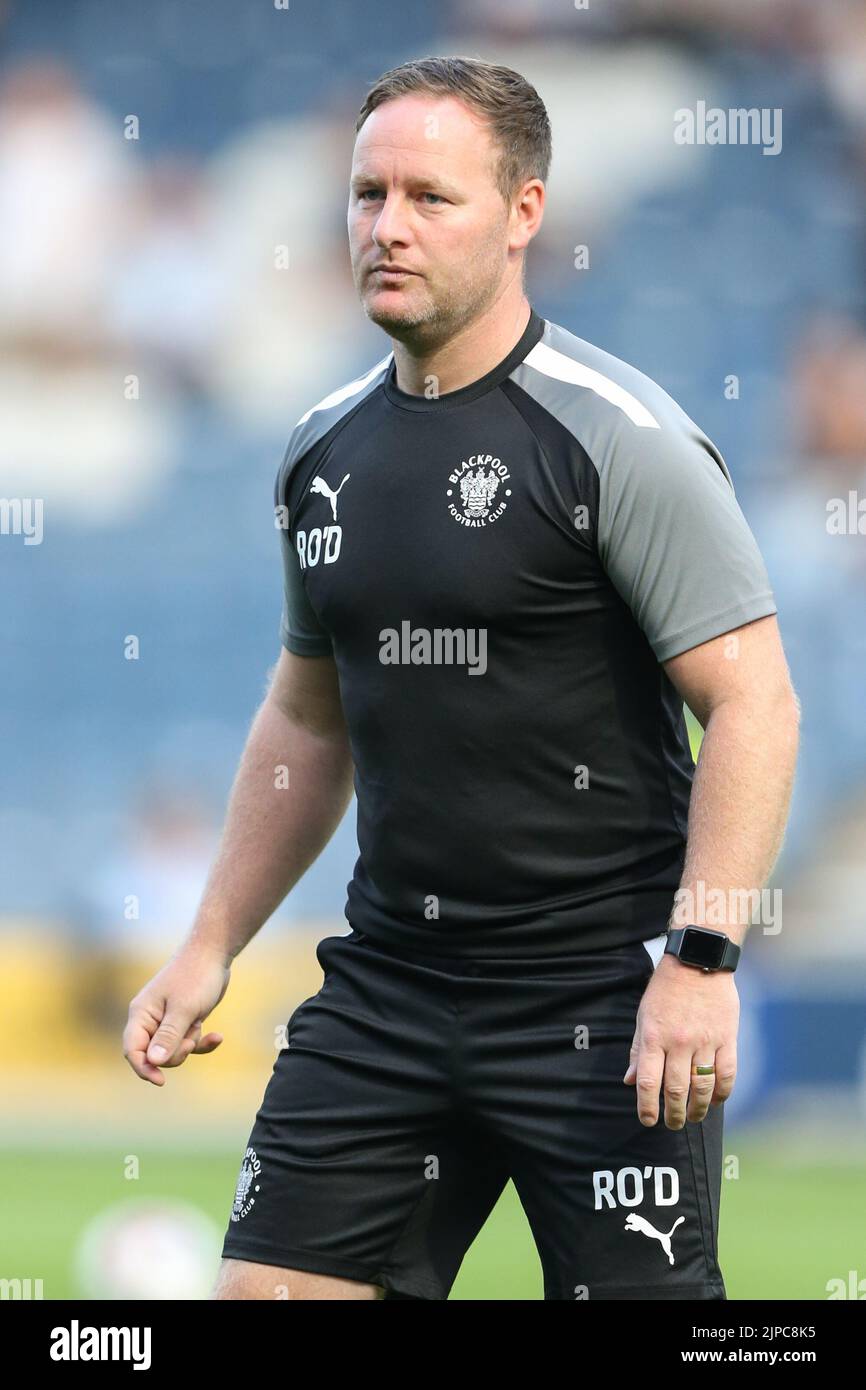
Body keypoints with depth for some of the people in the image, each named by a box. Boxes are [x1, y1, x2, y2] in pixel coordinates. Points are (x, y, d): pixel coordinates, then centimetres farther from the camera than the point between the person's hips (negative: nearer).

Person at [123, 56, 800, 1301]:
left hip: (603, 998, -6)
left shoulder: (617, 436, -11)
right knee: (263, 1287, 1)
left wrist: (698, 960, -22)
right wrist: (211, 948, 18)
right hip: (386, 986, 6)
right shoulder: (326, 452, 11)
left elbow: (754, 704, -13)